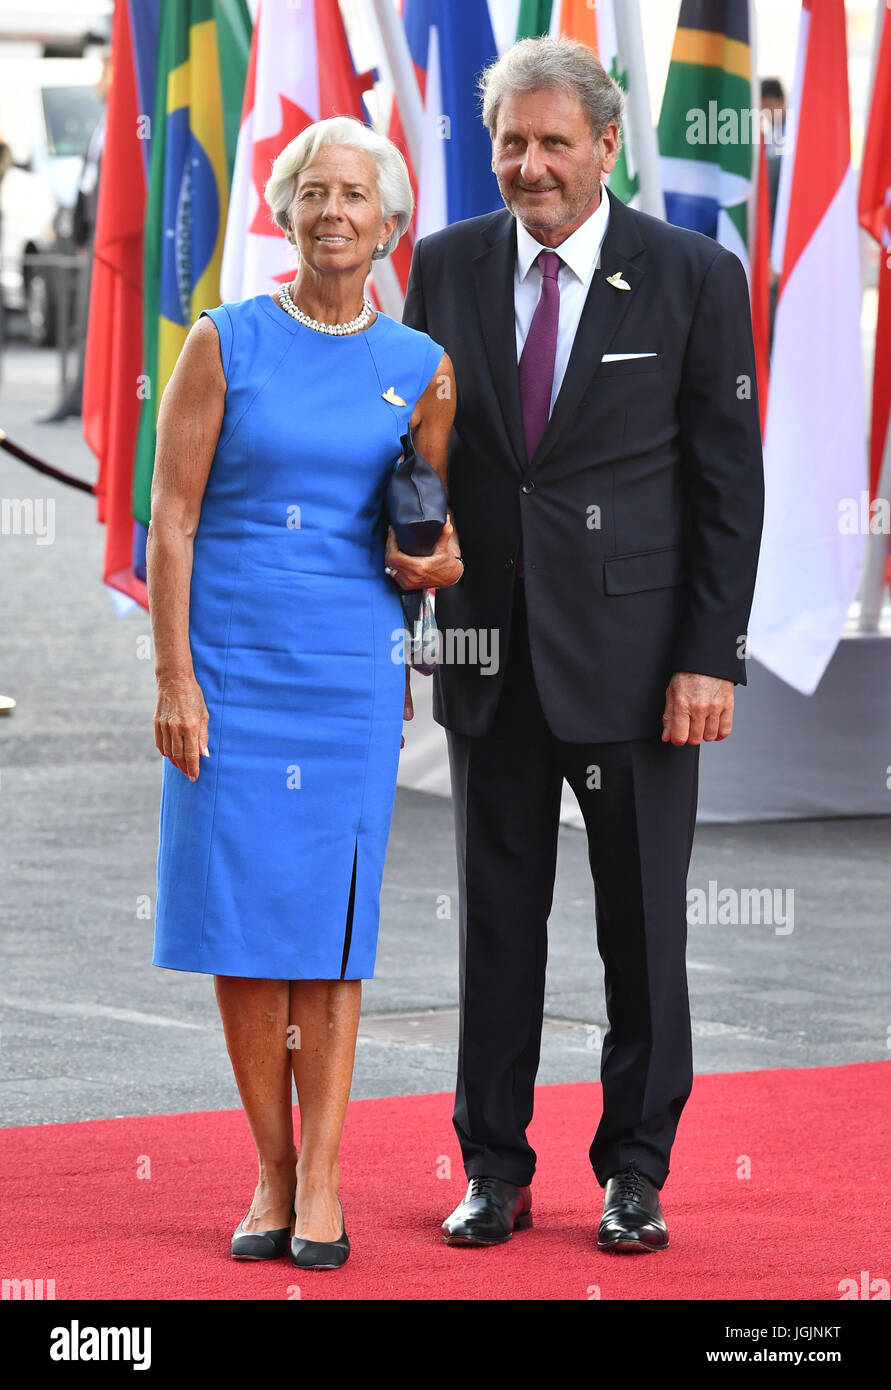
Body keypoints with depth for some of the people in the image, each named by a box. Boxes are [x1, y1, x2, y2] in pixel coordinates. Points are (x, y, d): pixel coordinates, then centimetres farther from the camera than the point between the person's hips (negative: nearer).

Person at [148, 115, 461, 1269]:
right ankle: (272, 1173, 10)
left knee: (326, 919, -1)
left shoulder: (418, 367, 6)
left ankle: (321, 1180, 2)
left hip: (353, 660, 1)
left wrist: (438, 563, -9)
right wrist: (175, 677, -9)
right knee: (238, 911, -1)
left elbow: (431, 549, 14)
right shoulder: (226, 343, -1)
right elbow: (171, 517, -3)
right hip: (230, 654, -1)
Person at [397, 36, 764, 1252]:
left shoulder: (694, 276, -2)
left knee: (643, 923, 4)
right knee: (496, 918, 8)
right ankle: (495, 1171, 17)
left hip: (632, 651, -3)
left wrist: (711, 656, -9)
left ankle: (635, 1172, 15)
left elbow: (729, 480, -3)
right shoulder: (449, 267, 6)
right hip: (490, 649, 3)